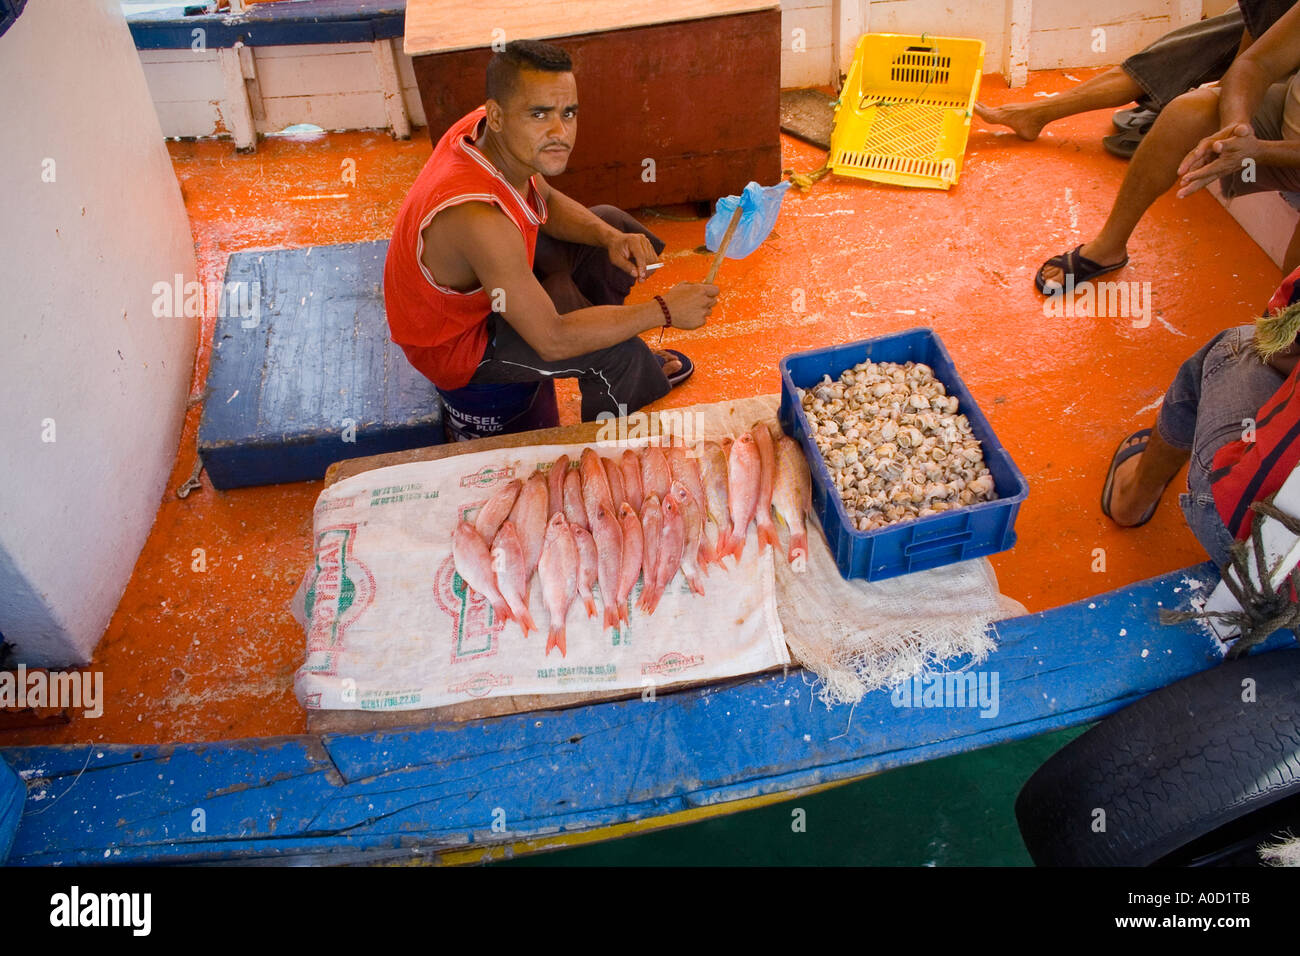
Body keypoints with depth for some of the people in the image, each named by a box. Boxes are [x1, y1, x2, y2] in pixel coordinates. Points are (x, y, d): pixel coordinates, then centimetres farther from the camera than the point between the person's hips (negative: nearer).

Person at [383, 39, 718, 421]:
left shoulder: (485, 130, -18)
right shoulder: (479, 218, -44)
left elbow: (547, 201, 4)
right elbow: (552, 340, -37)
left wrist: (611, 237, -16)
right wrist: (664, 311, -30)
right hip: (455, 345, -9)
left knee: (611, 222, 12)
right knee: (618, 352, -22)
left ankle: (635, 369, 31)